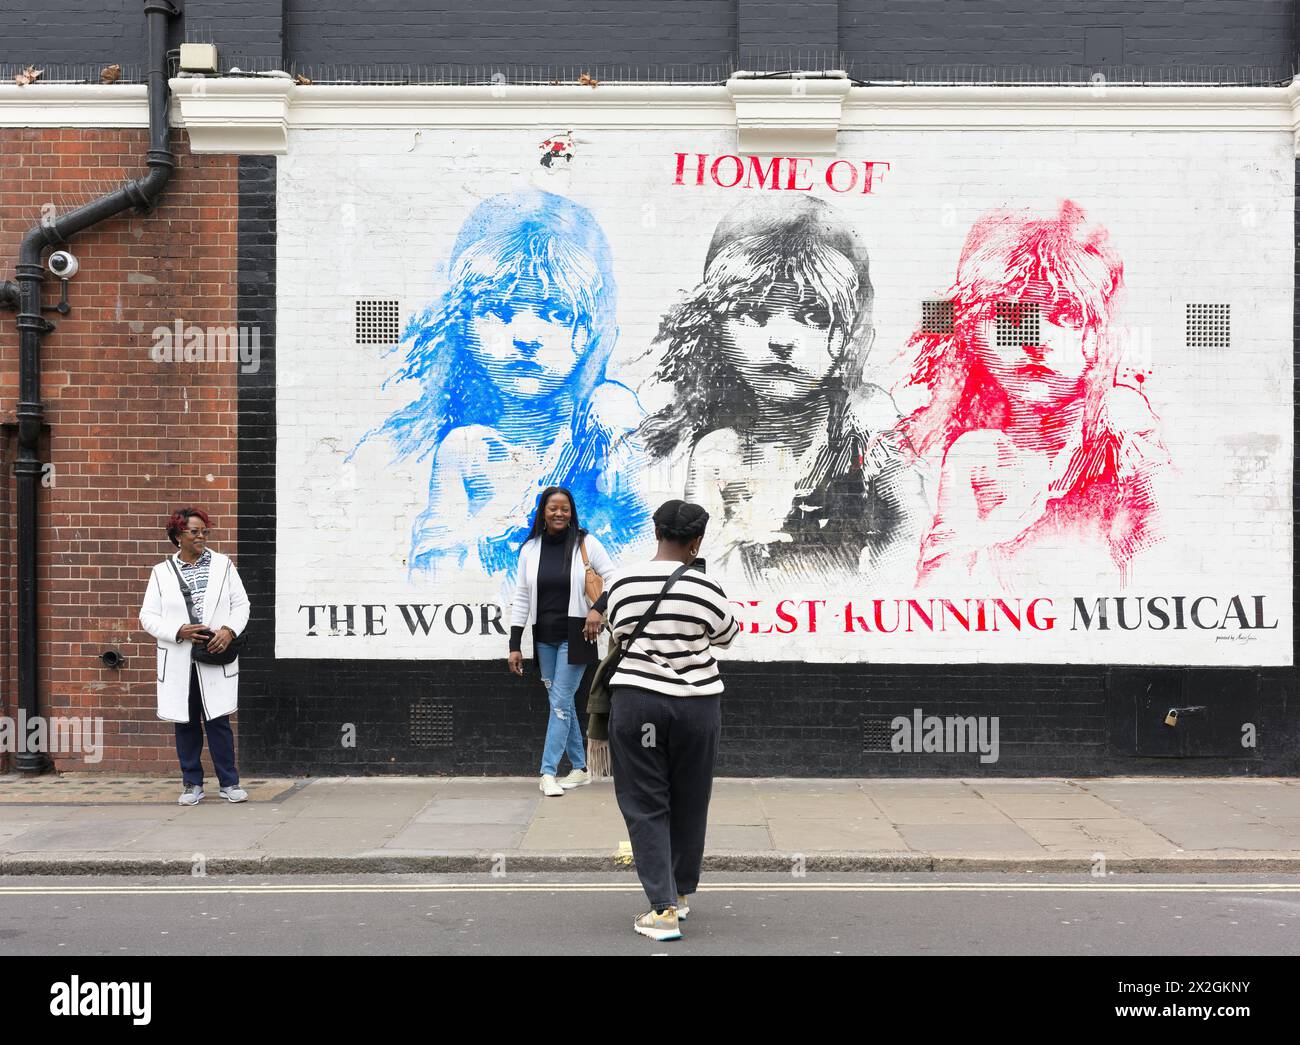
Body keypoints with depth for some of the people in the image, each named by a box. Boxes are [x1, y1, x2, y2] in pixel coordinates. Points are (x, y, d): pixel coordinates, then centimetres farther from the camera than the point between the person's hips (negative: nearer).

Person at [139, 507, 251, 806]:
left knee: (218, 720, -2)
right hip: (178, 661, 1)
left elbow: (241, 604, 7)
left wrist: (229, 630, -11)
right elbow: (148, 616, 3)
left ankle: (229, 783, 7)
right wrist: (179, 632, -12)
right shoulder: (162, 572, 6)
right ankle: (192, 784, 17)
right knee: (185, 723, 6)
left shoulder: (223, 565, 8)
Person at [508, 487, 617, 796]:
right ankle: (579, 768, 21)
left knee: (560, 702, -6)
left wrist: (598, 609, -17)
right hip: (544, 637, 4)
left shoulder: (586, 544, -6)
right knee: (563, 703, 10)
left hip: (574, 635, -4)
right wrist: (515, 645, 3)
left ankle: (548, 772, -3)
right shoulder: (530, 549, 4)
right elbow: (521, 598, 6)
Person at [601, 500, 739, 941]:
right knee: (689, 803, 16)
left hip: (635, 701, 0)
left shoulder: (621, 582, -4)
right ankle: (679, 894, 32)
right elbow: (727, 635, 10)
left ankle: (663, 909, -1)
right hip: (696, 704, 0)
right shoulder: (706, 589, -8)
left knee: (644, 805, 6)